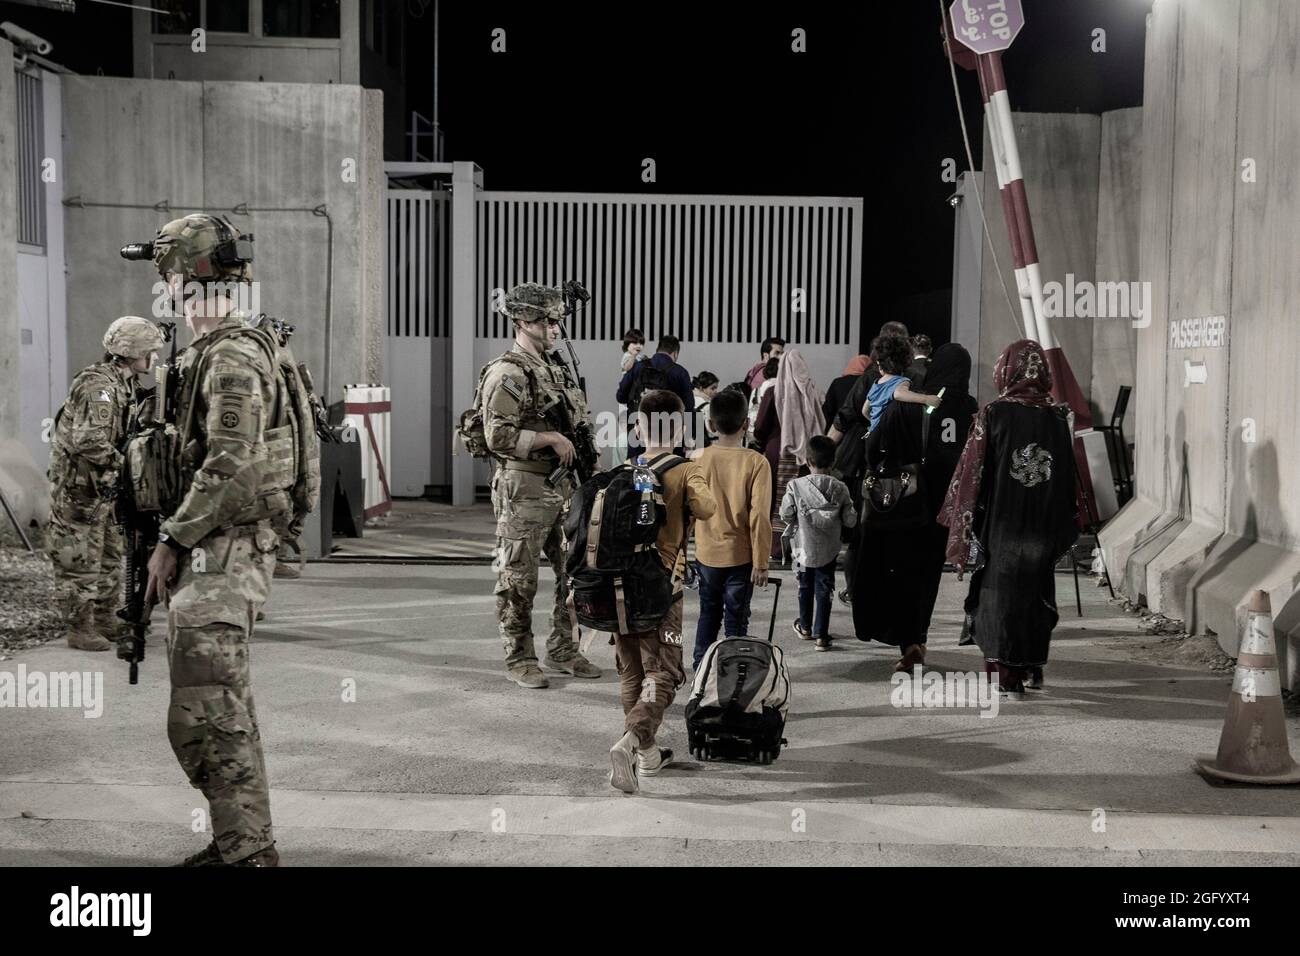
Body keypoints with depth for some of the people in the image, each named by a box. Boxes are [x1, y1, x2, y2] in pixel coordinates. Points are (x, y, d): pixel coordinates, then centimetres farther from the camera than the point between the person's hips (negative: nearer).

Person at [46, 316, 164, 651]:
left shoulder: (123, 383, 10)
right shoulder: (99, 385, -22)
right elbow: (89, 441, -30)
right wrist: (124, 464, -21)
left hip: (103, 486, 10)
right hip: (78, 486, -10)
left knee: (110, 558, 17)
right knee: (80, 562, -1)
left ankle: (105, 620, 28)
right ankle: (78, 629, 7)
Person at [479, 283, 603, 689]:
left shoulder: (556, 367, 15)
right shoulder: (506, 373, -13)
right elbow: (498, 436, -21)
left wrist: (584, 450, 13)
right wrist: (550, 439, -19)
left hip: (564, 486, 9)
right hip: (524, 490, -9)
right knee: (519, 580, 2)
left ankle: (562, 650, 25)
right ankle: (519, 659, 13)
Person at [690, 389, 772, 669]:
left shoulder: (699, 459, -6)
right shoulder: (756, 462, -14)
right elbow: (759, 517, -15)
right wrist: (761, 563, -10)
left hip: (706, 553, 3)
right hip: (740, 555, -3)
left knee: (709, 612, 20)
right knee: (736, 619, 7)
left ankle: (701, 666, 24)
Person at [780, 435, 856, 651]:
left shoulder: (795, 486, -17)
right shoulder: (839, 488, -12)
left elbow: (786, 515, -11)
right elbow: (851, 520, -7)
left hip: (803, 546, 0)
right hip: (828, 550, 0)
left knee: (805, 587, 19)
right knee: (824, 590, 7)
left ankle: (805, 627, 35)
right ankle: (821, 635, 6)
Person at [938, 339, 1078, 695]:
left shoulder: (993, 413, -10)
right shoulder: (1057, 416, -1)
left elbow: (973, 470, -9)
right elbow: (1068, 476, 5)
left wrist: (963, 524, -2)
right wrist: (1063, 527, 14)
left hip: (1000, 522, -3)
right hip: (1043, 525, 3)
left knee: (998, 590, 7)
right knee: (1036, 592, 15)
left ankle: (1004, 671, 6)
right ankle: (1029, 663, 23)